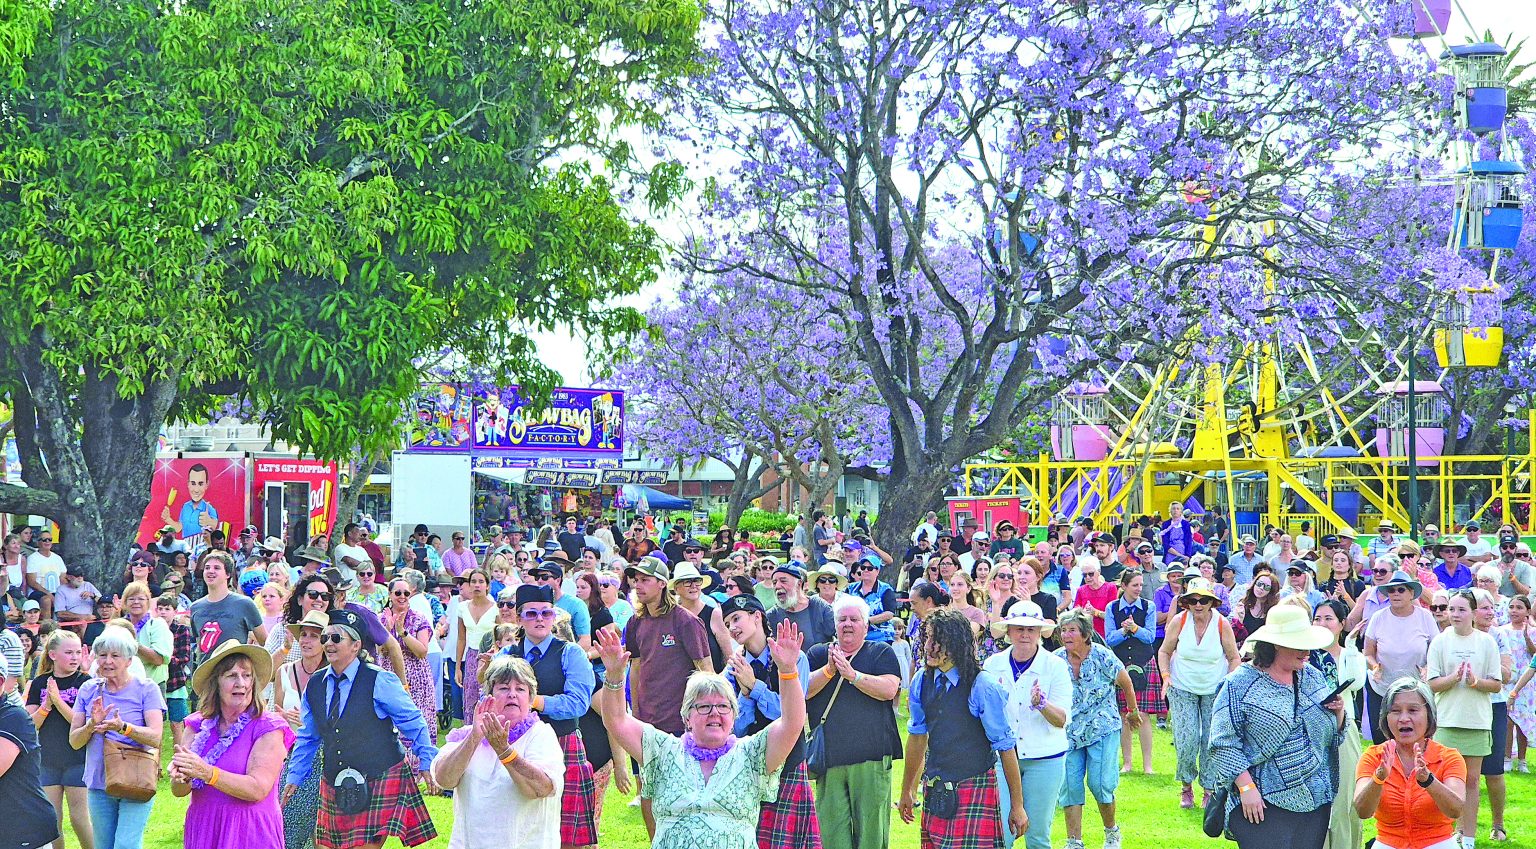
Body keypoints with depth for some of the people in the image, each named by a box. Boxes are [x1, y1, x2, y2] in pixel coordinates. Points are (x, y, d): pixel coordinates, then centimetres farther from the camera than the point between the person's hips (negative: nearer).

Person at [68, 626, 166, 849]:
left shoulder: (146, 689, -5)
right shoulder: (89, 690, 6)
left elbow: (155, 737, -15)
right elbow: (74, 741, 5)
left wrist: (123, 727, -32)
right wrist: (92, 725, -16)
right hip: (98, 784, 4)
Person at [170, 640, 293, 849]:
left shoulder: (268, 728, -8)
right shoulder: (199, 725, 5)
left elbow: (258, 789, -18)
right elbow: (178, 791, 1)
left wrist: (207, 773, -26)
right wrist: (180, 779, -21)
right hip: (203, 830, 4)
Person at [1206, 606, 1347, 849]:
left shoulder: (1313, 677, 11)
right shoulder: (1240, 684, -8)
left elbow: (1332, 733, 20)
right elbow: (1224, 742, -11)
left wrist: (1338, 712, -2)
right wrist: (1246, 787, -17)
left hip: (1315, 802, 6)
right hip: (1262, 802, -6)